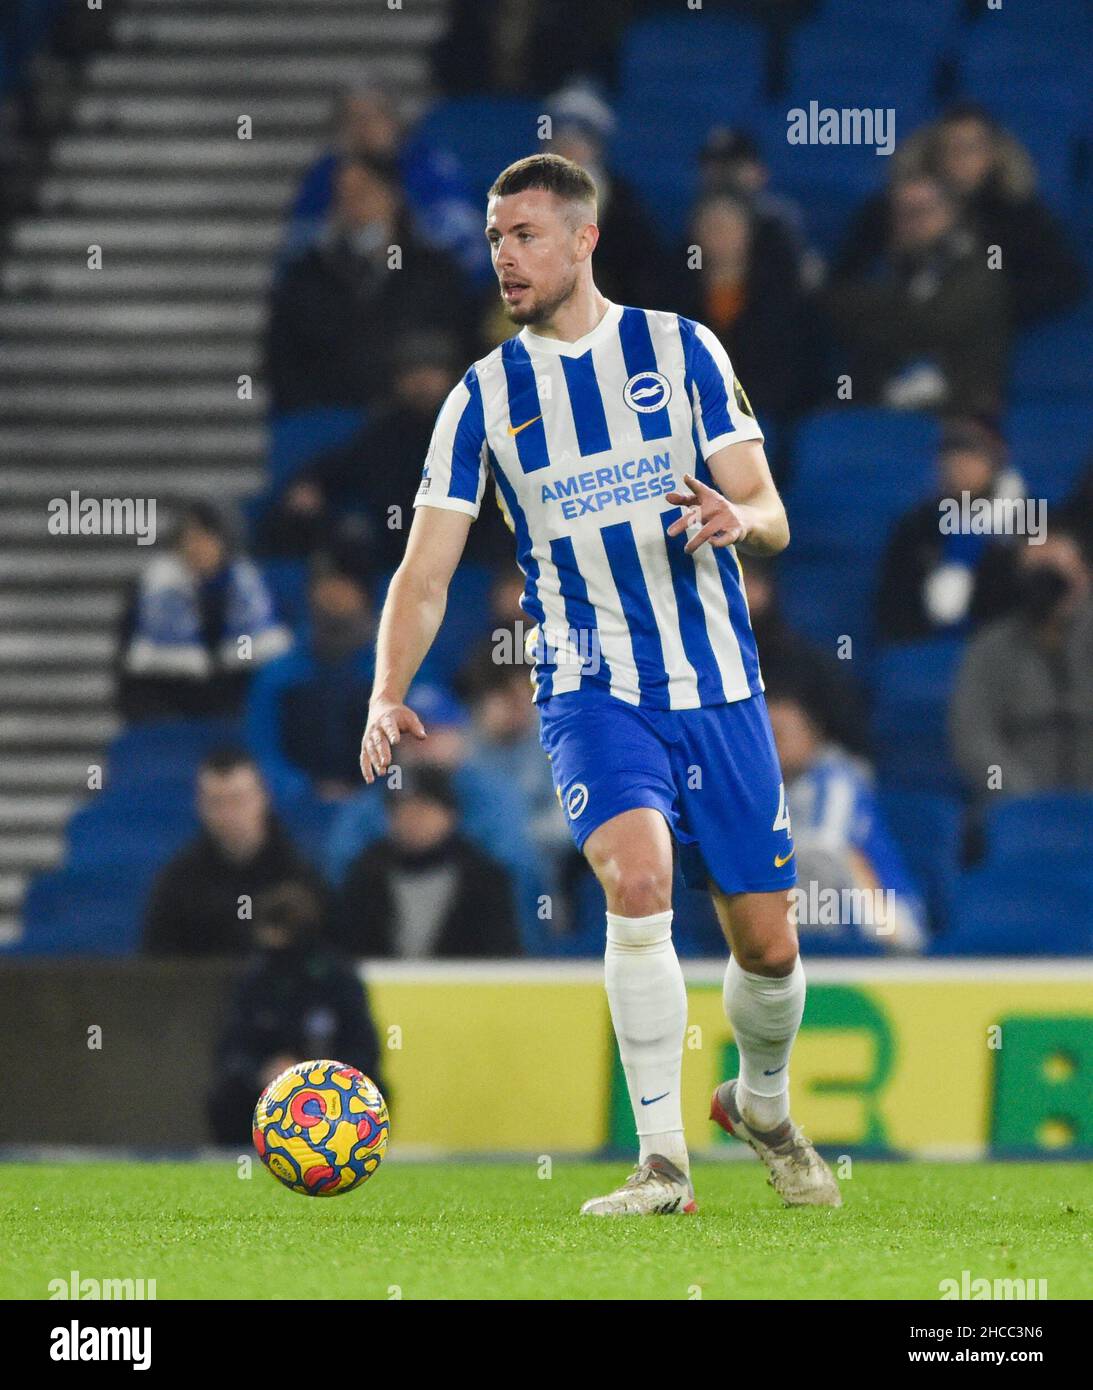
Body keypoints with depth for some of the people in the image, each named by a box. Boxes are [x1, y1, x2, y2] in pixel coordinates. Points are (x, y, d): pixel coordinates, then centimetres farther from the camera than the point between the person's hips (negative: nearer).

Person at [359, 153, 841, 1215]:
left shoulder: (681, 351, 2)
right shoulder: (484, 397, 3)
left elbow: (771, 518, -1)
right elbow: (424, 574, 1)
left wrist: (737, 519, -25)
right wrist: (389, 694, -16)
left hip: (719, 689, 1)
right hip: (591, 691, -1)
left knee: (767, 943, 4)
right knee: (636, 881, -27)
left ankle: (762, 1106, 37)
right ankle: (662, 1161, -21)